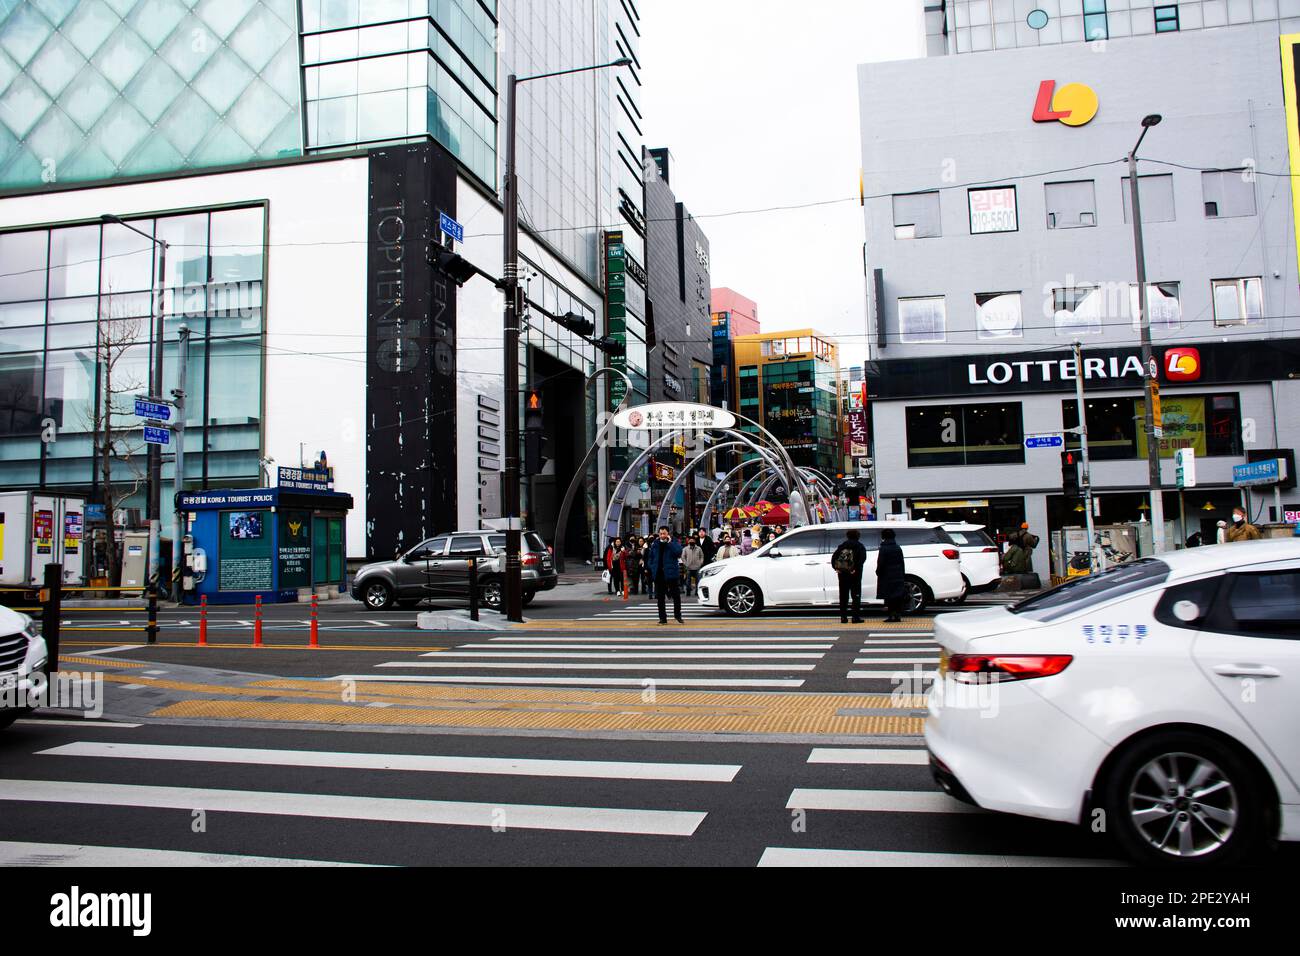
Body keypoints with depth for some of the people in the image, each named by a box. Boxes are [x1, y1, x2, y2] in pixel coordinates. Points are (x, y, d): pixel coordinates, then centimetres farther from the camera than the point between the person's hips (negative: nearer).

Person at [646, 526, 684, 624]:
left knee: (676, 595, 6)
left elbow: (678, 552, -19)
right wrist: (651, 567, 2)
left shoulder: (673, 542, -1)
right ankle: (662, 618, 14)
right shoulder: (655, 544, 7)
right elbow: (650, 557, 14)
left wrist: (669, 542, -19)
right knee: (660, 597, 6)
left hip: (671, 573, -3)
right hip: (659, 574, 3)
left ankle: (677, 615, 23)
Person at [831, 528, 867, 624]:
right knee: (856, 596, 2)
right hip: (855, 574, -3)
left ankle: (843, 617, 7)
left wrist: (836, 568, -2)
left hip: (842, 574, 3)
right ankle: (856, 617, -3)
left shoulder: (842, 545, 10)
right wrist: (856, 569, -16)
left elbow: (834, 557, 1)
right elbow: (862, 558, -17)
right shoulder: (859, 546, 0)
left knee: (843, 596, 8)